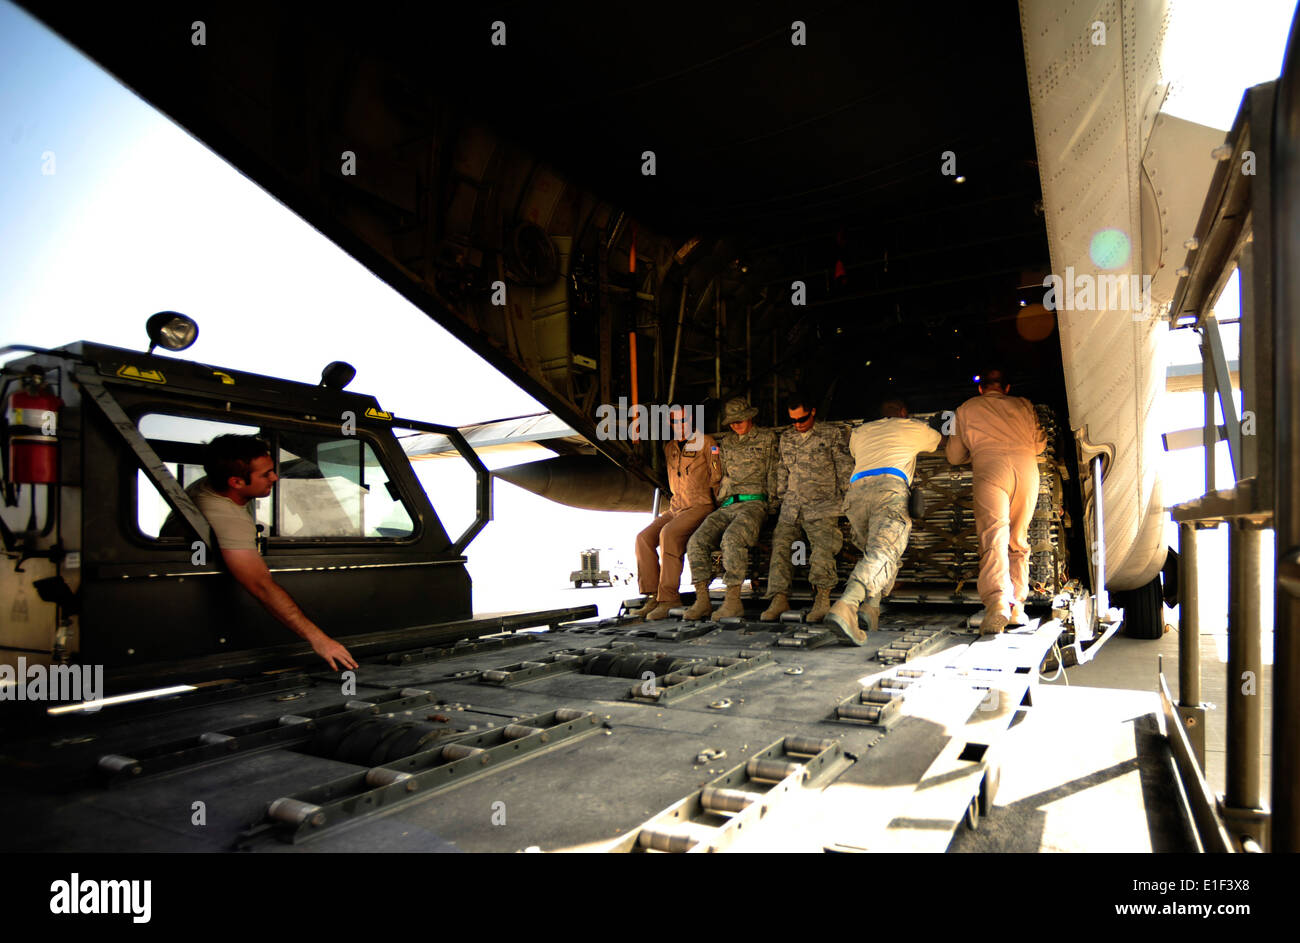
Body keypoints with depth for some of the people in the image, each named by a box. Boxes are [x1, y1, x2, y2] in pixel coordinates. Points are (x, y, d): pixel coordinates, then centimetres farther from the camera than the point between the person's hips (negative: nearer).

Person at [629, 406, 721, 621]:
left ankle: (669, 598, -29)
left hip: (700, 506, -6)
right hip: (676, 507, 6)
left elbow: (716, 478, -2)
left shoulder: (705, 442, -1)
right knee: (644, 537, -14)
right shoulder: (669, 447, 16)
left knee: (669, 534, -31)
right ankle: (652, 597, -13)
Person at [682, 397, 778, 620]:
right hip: (726, 506, 5)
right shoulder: (726, 442, 24)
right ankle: (702, 600, -19)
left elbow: (773, 474, 9)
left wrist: (772, 503, 0)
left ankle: (733, 600, -31)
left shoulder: (767, 438, 13)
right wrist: (719, 501, 13)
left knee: (732, 538, -34)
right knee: (697, 541, -20)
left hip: (753, 503, -5)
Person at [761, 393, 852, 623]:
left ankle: (822, 597, -30)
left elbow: (845, 469, 7)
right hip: (792, 504, 4)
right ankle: (779, 599, -22)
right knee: (780, 542, -17)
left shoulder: (832, 434, 8)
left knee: (824, 544, -27)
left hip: (823, 504, -3)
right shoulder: (786, 438, 20)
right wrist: (781, 501, 18)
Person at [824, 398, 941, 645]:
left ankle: (870, 606, -3)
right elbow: (943, 441, 50)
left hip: (855, 490, 4)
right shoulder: (912, 428, 29)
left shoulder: (860, 432, 35)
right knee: (883, 555, -19)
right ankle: (845, 607, -44)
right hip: (890, 488, -4)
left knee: (873, 549, 20)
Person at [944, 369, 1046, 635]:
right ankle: (1017, 607, 9)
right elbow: (1040, 444, 34)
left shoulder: (966, 408, 23)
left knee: (993, 536, -14)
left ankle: (997, 603, -34)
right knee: (1018, 540, 12)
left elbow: (954, 455, 26)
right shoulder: (1023, 405, 28)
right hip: (1027, 468, 3)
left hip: (990, 467, -3)